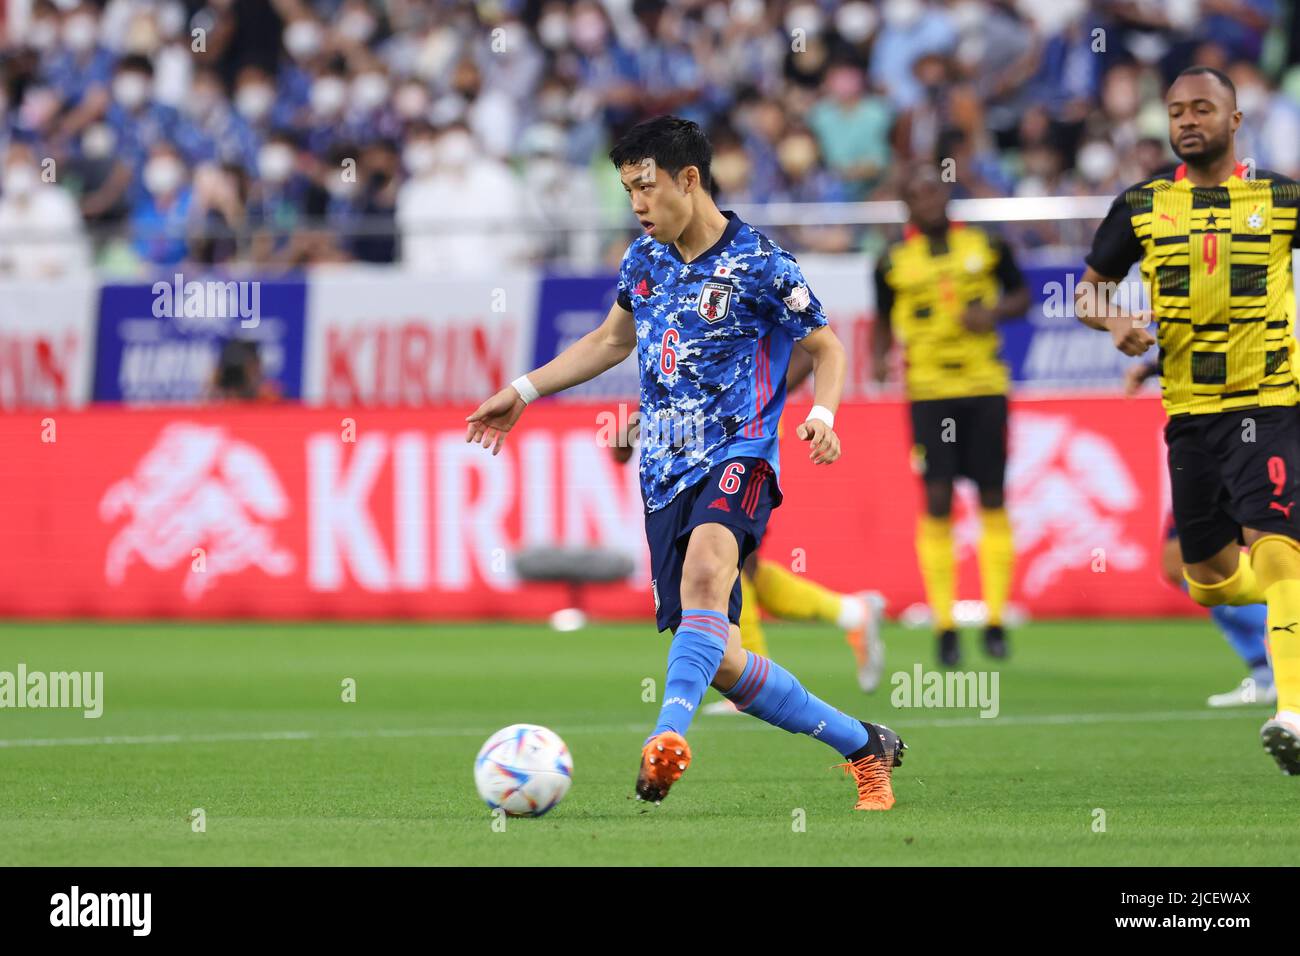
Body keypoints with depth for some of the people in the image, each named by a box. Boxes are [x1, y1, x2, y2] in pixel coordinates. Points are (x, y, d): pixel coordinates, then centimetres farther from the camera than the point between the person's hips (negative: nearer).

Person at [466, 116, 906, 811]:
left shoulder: (759, 264, -6)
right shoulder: (644, 259, 12)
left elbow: (826, 349, 4)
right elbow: (611, 340, 29)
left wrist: (822, 416, -16)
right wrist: (523, 392, 25)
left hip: (736, 458, -6)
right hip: (666, 475, 6)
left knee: (706, 567, -39)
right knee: (716, 660, 0)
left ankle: (669, 735, -57)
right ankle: (864, 747, 18)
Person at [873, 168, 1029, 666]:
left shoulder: (985, 246, 4)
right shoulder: (894, 261, 3)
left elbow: (1020, 294, 13)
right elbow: (884, 321, 13)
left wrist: (994, 312, -7)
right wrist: (880, 357, -6)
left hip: (985, 387, 1)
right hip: (929, 391, -1)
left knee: (992, 499, 2)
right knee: (937, 502, -8)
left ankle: (995, 620, 11)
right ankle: (944, 625, -2)